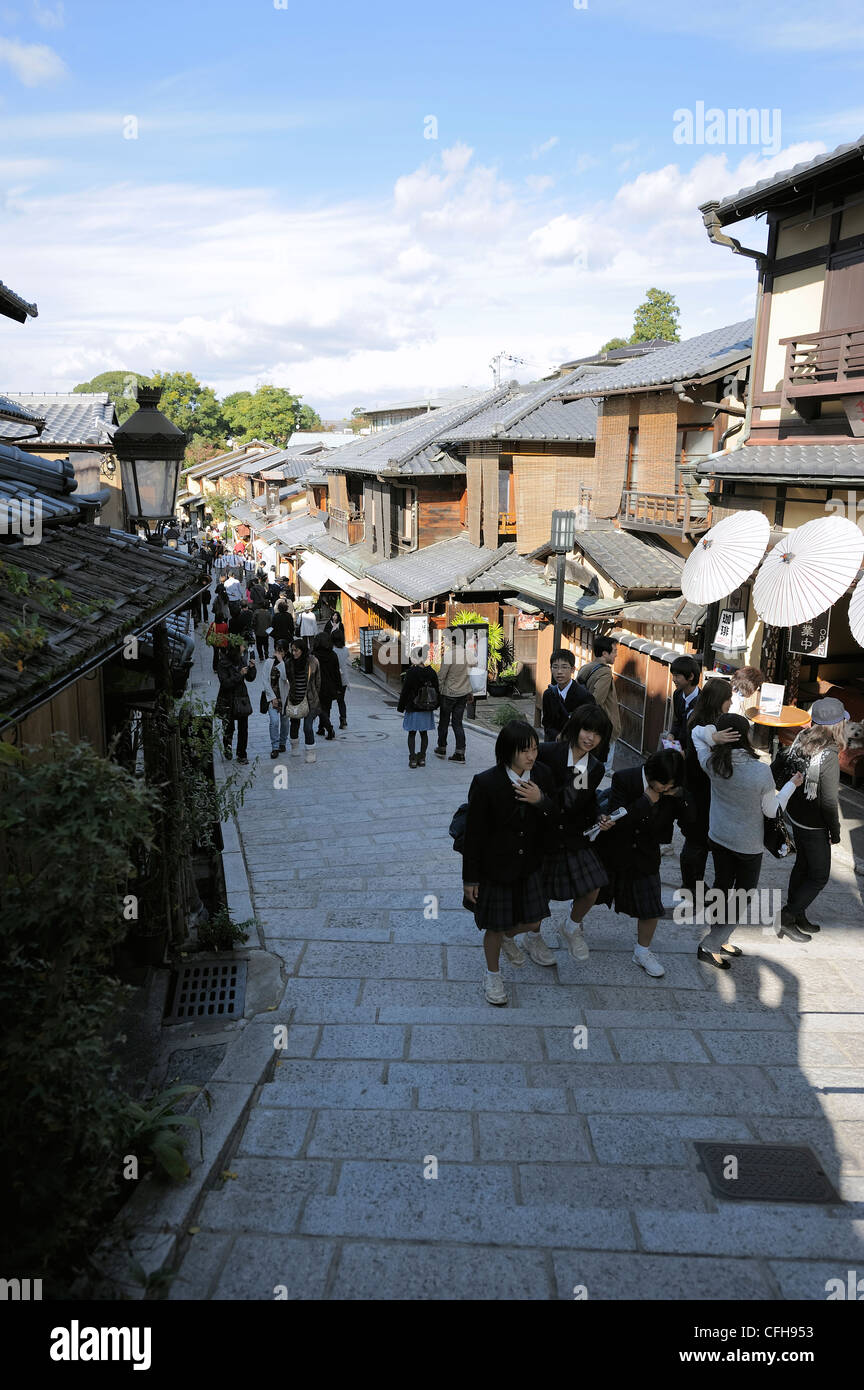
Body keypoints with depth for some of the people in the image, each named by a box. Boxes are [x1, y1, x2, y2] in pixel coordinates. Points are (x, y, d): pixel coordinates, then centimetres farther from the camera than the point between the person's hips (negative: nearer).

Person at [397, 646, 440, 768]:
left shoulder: (411, 672, -14)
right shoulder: (432, 672, 1)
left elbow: (405, 691, -11)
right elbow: (436, 690, 9)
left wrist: (401, 707, -2)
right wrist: (434, 705, 19)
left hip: (413, 709, -4)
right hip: (427, 710, 4)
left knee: (412, 734, 6)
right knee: (424, 733, 12)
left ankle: (413, 759, 4)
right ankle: (422, 758, 15)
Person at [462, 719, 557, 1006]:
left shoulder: (542, 775, -9)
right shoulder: (486, 783, -23)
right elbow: (474, 834, -15)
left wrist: (541, 801, -24)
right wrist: (470, 878, -9)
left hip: (530, 864, 4)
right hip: (495, 867, -4)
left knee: (532, 921, 16)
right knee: (495, 927, 12)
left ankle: (507, 936, 52)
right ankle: (493, 976, 39)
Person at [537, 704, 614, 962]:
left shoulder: (596, 769, -1)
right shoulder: (548, 753, -18)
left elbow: (588, 803, 10)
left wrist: (599, 819, -7)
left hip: (574, 838, 4)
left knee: (591, 892, 4)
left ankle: (573, 929, 36)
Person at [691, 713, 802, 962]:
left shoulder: (712, 764, -14)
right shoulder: (761, 771, -25)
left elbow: (696, 731, 2)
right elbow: (771, 811, -12)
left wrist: (712, 735, -21)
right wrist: (792, 785, 2)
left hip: (718, 838, 4)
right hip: (748, 845, -4)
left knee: (722, 886, 21)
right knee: (743, 895, 13)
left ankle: (718, 940, 35)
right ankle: (710, 945, 11)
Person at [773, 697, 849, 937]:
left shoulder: (801, 742, -8)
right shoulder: (829, 757, -29)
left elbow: (781, 759, 5)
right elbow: (829, 802, -24)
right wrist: (835, 831, -10)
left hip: (795, 815, 8)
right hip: (813, 826, -8)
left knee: (802, 865, 23)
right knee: (819, 876, 9)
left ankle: (798, 917, 37)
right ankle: (786, 917, 13)